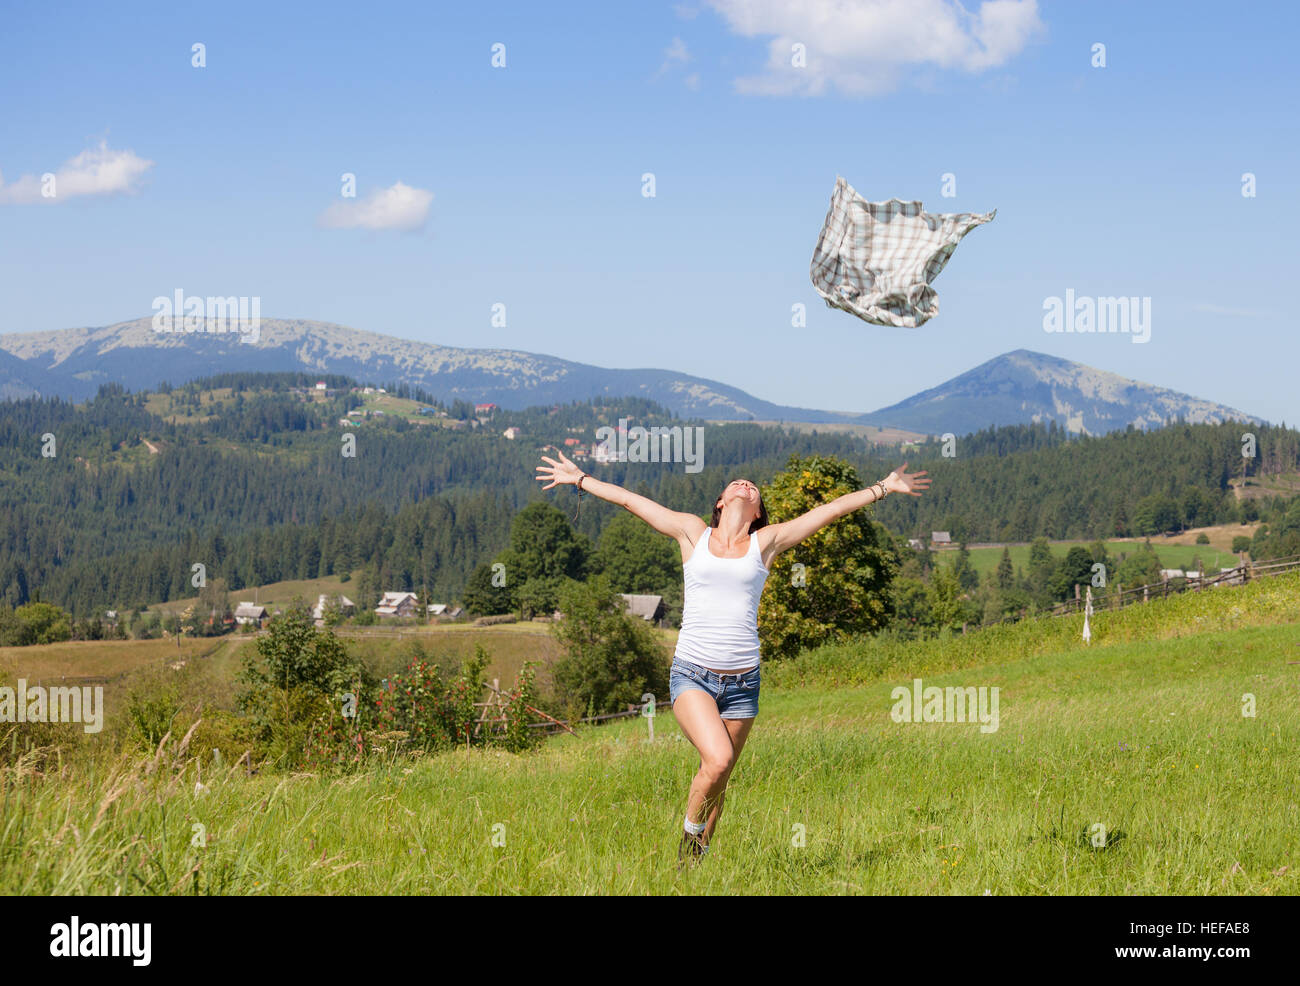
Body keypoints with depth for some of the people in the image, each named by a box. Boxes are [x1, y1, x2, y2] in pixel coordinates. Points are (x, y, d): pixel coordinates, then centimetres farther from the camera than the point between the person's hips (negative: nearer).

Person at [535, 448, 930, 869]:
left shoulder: (766, 542, 10)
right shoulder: (693, 533, 9)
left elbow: (831, 510, 14)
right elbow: (630, 500, 17)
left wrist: (882, 488, 16)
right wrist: (580, 479, 24)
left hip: (742, 681, 2)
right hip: (692, 674, -2)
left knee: (717, 778, 6)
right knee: (717, 760, -23)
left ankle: (695, 863, 24)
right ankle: (690, 834, 2)